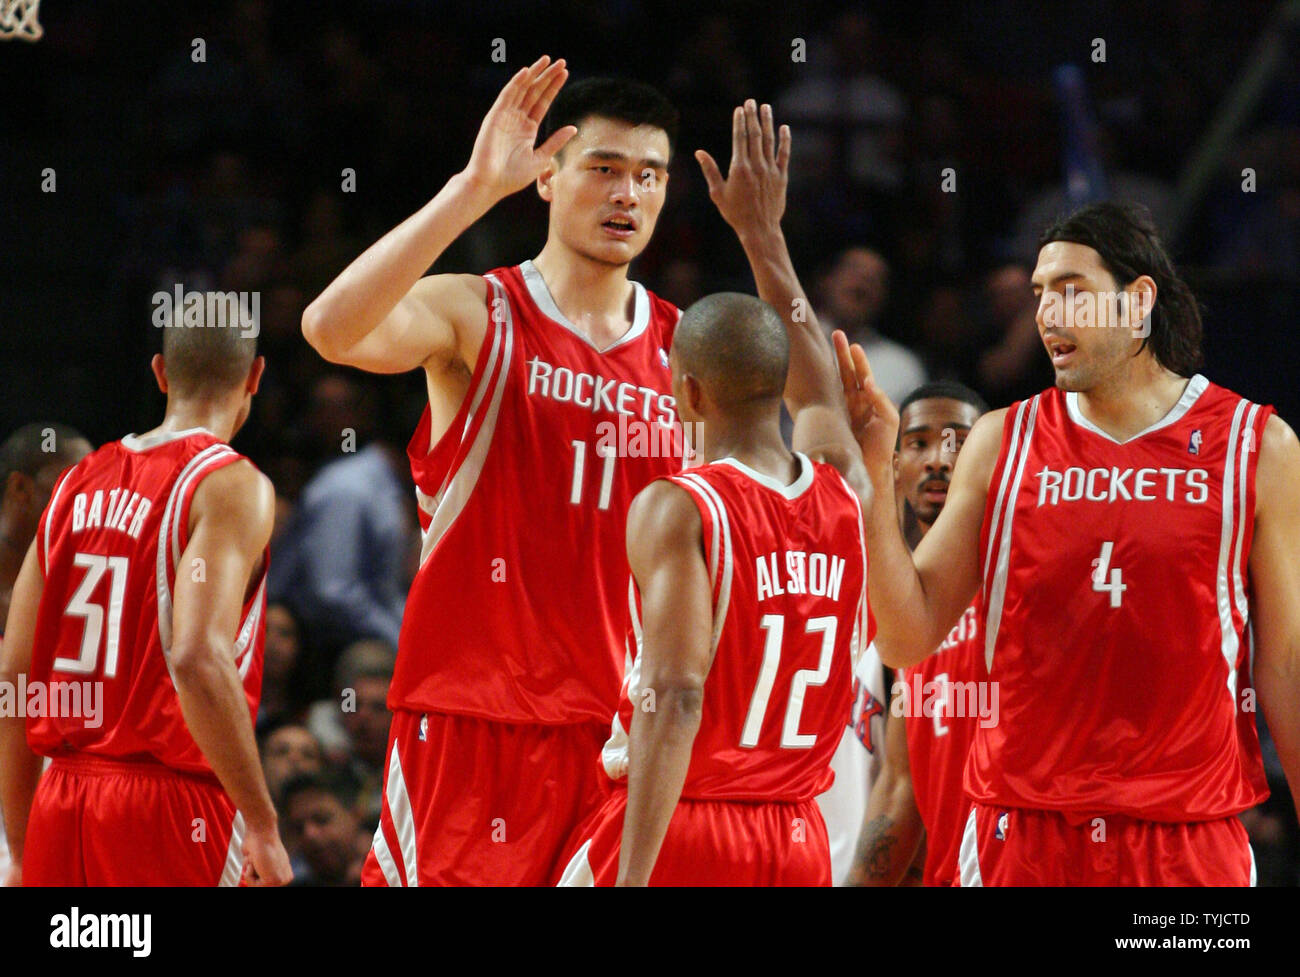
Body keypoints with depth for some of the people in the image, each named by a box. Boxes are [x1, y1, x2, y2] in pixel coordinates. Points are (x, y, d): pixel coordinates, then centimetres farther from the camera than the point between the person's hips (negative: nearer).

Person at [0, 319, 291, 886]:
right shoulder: (230, 485, -7)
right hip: (172, 803, -6)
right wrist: (262, 824, -17)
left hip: (62, 804, 6)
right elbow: (198, 660, -22)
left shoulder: (76, 485, 13)